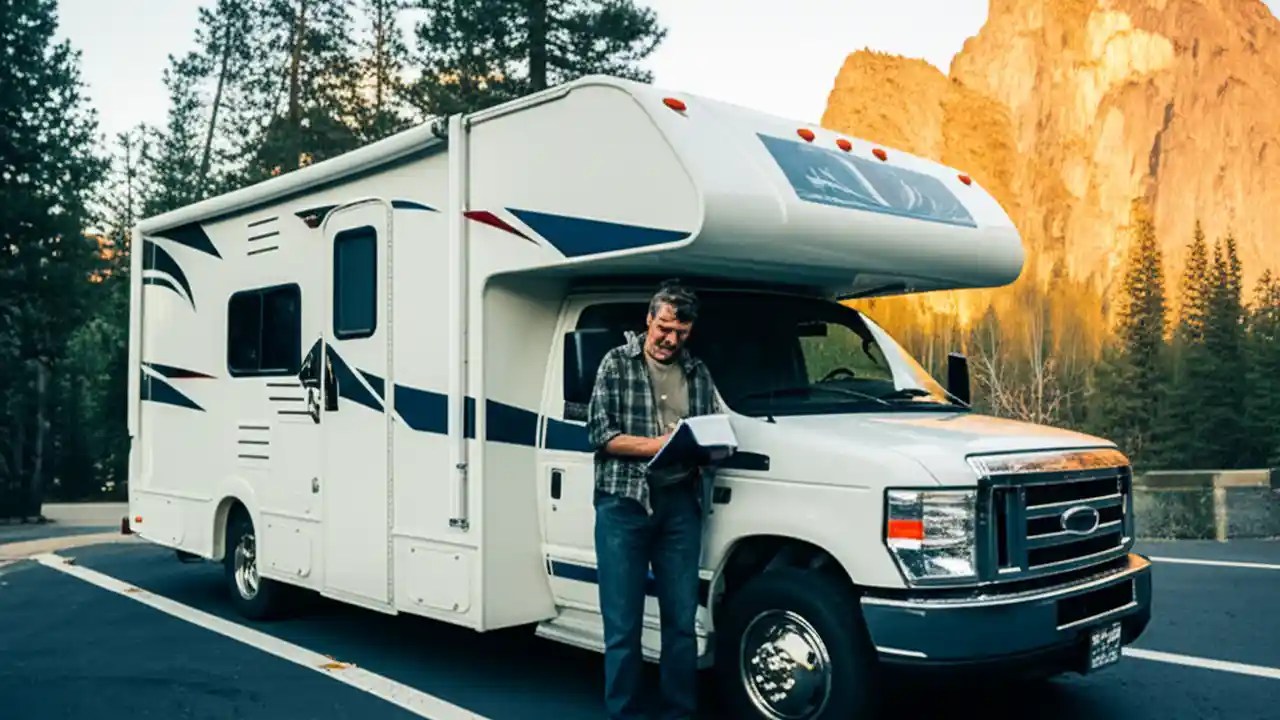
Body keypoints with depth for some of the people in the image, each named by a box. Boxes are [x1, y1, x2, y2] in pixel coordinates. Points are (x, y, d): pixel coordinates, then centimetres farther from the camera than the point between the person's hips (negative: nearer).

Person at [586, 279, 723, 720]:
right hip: (624, 503, -3)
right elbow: (599, 433, -3)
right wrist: (656, 445, -15)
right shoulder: (617, 363, 2)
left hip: (681, 505, 4)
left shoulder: (698, 373, 13)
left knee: (682, 621, 8)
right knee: (623, 626, 1)